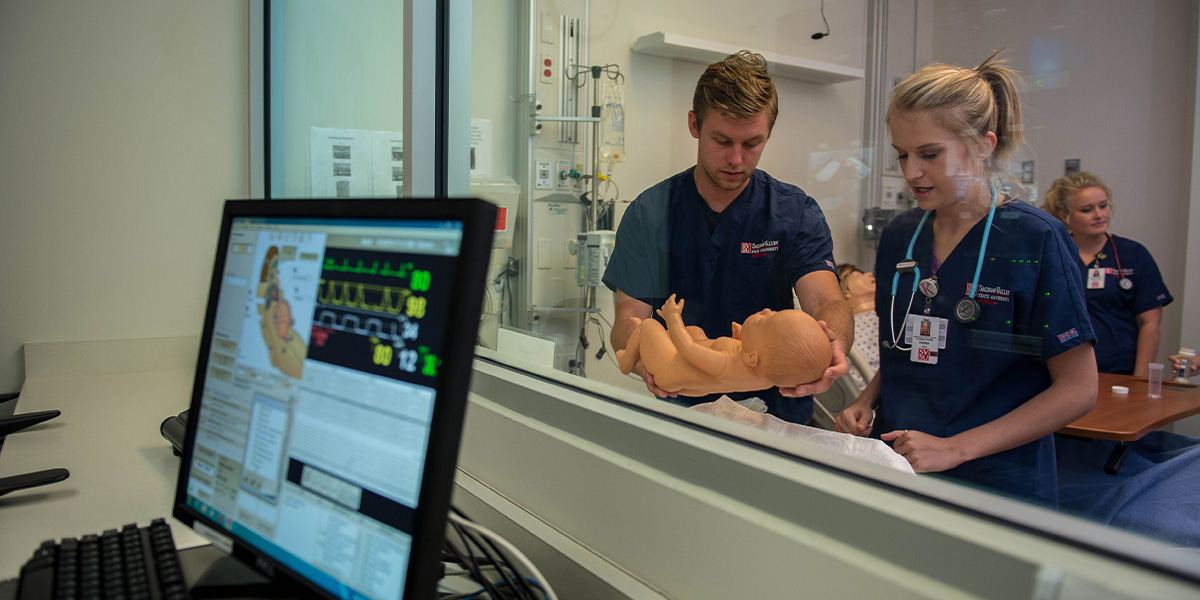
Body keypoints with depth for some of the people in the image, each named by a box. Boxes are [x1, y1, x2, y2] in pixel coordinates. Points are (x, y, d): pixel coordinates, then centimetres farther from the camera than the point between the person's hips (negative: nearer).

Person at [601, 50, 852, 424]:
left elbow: (827, 302, -12)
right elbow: (627, 320, -5)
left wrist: (832, 342, -38)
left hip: (776, 409, 0)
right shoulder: (649, 214, 0)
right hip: (681, 410, 0)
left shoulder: (796, 212, 2)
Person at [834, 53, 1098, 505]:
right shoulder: (899, 235, 4)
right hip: (896, 467, 5)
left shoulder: (1036, 240, -12)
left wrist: (954, 449, -18)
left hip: (997, 484, -4)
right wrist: (865, 403, -4)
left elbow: (1077, 390, -12)